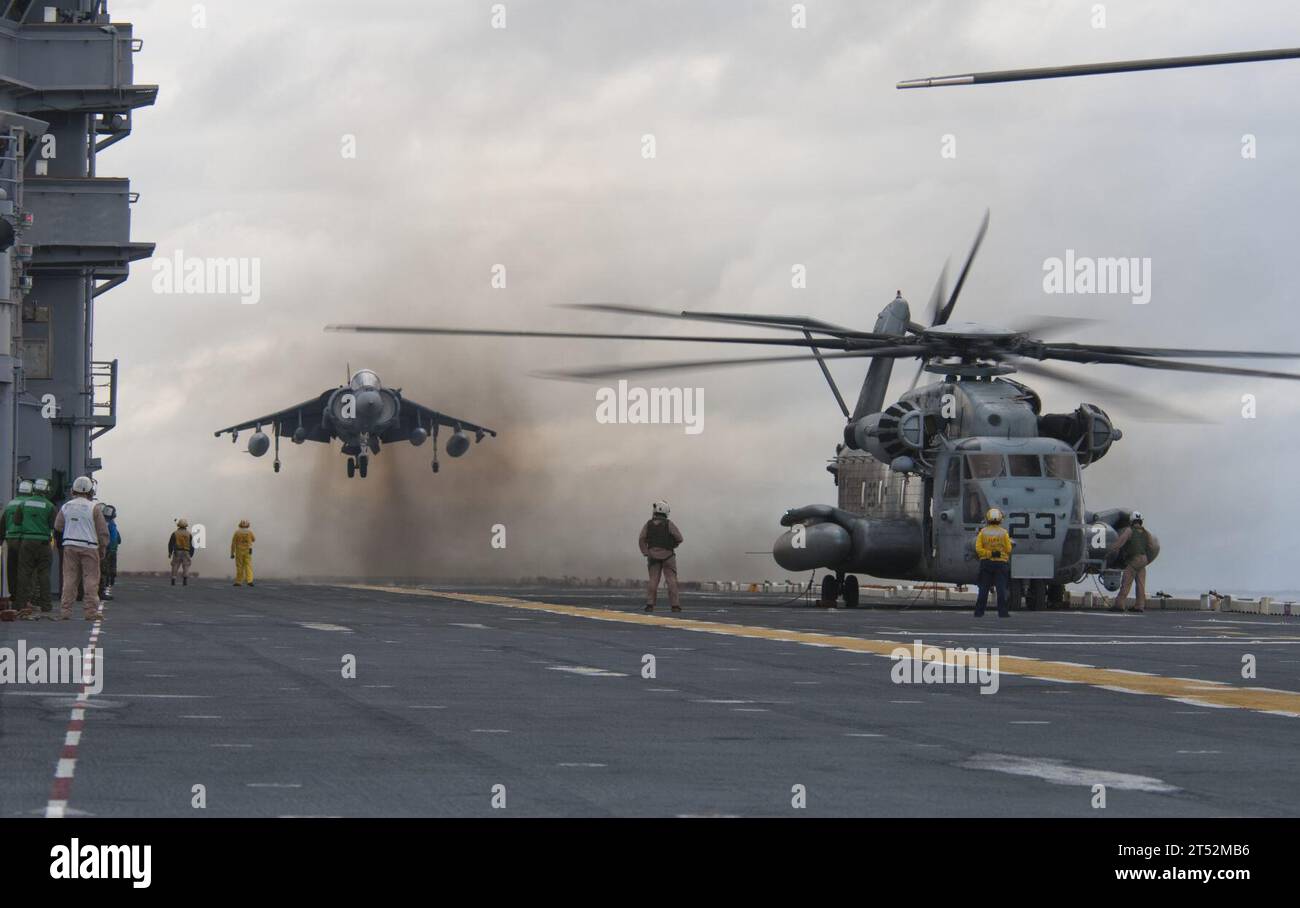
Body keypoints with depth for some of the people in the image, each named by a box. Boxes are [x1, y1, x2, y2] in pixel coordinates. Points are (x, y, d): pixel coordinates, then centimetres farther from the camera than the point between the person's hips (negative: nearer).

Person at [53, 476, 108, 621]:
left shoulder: (66, 507, 7)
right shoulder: (94, 508, -4)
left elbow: (57, 528, 13)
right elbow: (103, 531, -2)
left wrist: (61, 543, 27)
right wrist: (103, 548, 8)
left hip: (70, 546, 3)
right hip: (89, 547, -3)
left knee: (69, 578, 6)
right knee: (91, 579, 0)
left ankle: (65, 610, 2)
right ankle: (91, 611, -4)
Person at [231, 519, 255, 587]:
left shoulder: (237, 532, -4)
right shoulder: (250, 532, -1)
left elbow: (233, 544, -6)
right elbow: (254, 539, 19)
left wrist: (232, 553, -2)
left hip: (239, 552, -1)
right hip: (247, 552, 1)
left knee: (239, 567, 6)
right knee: (248, 566, -3)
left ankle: (238, 582, 8)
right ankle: (249, 581, -18)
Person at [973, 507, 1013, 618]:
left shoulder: (983, 532, 0)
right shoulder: (1003, 532, -4)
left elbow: (978, 549, -9)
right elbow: (1008, 549, -2)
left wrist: (989, 554, -8)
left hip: (986, 562, 1)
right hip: (1000, 563, -1)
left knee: (984, 588, 5)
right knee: (1001, 588, -1)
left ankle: (979, 611, 4)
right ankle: (1002, 611, -6)